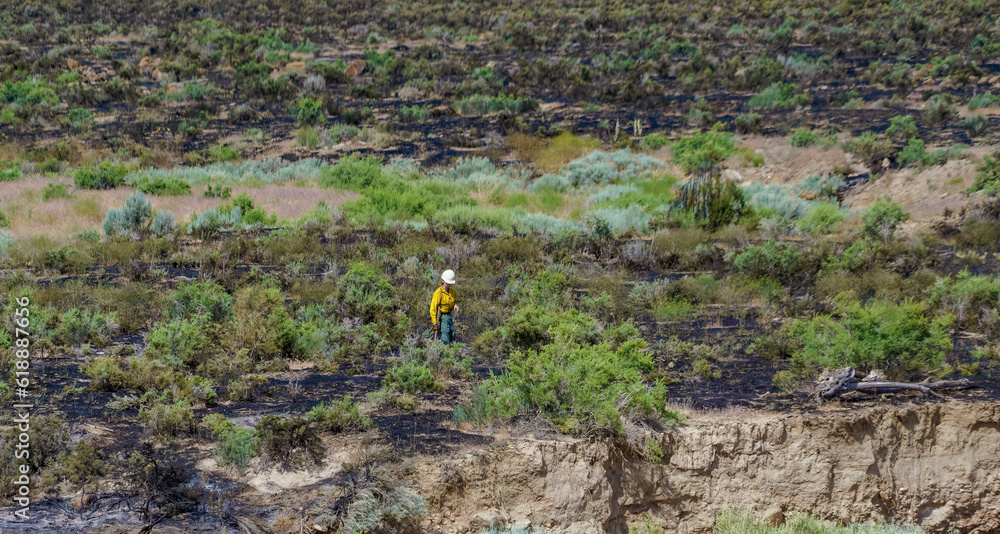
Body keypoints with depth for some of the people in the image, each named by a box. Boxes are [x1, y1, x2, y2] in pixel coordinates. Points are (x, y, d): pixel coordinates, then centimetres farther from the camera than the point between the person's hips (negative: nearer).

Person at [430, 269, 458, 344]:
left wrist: (455, 306, 1)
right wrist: (434, 323, -18)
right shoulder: (438, 292, -14)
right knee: (445, 341, -14)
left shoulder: (452, 292, 8)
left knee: (452, 340, 9)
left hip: (449, 317, 8)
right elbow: (433, 309, -14)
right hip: (441, 318, -8)